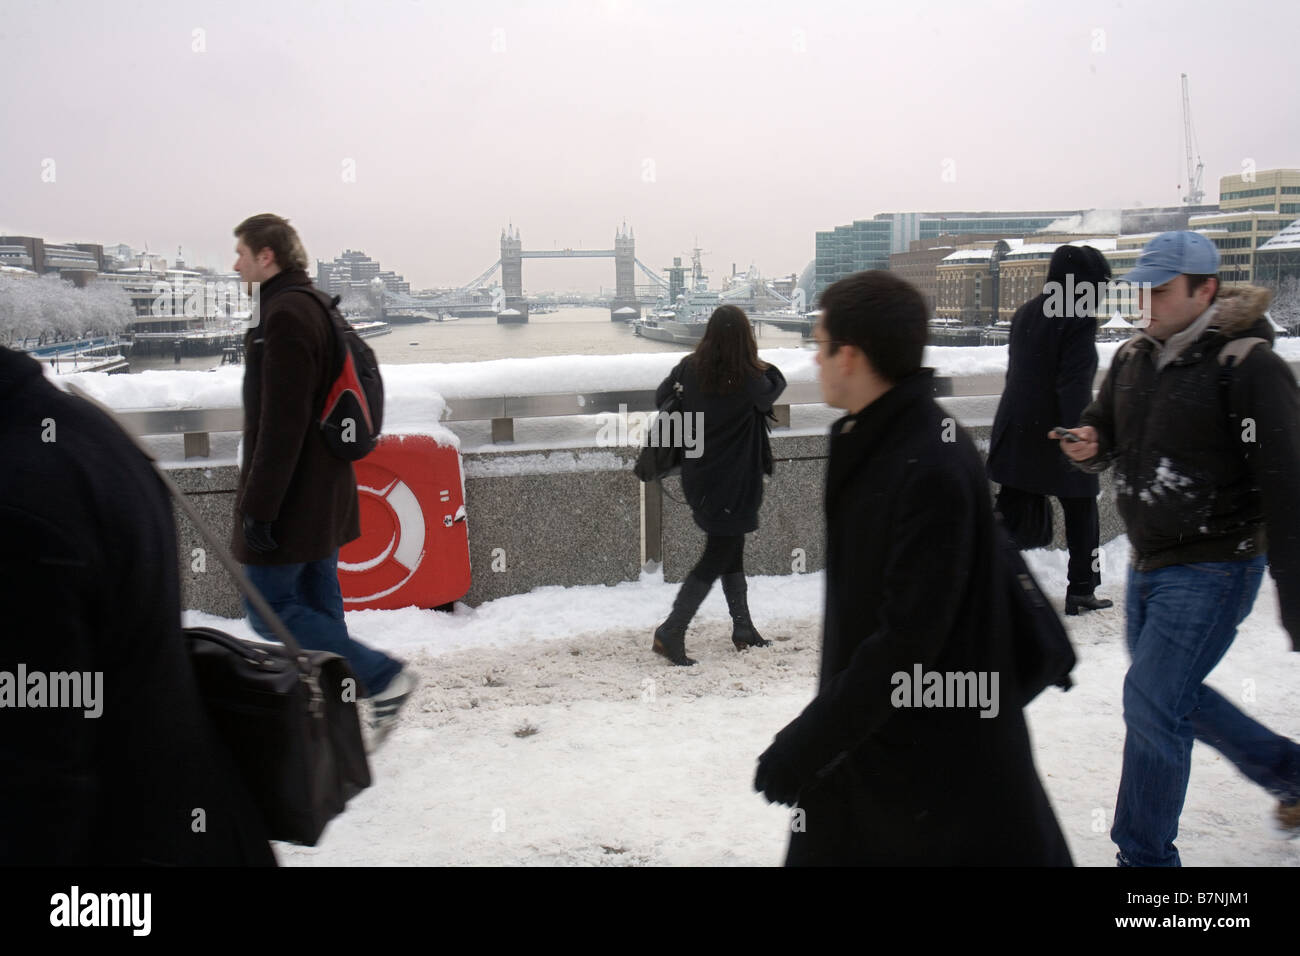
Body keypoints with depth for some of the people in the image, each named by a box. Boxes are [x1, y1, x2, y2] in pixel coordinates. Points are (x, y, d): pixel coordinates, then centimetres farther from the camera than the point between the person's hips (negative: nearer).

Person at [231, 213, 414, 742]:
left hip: (292, 493, -10)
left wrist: (258, 506, -22)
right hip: (323, 489, 10)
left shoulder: (285, 316, -18)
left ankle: (383, 676, -6)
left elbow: (282, 424, -23)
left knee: (269, 608, -3)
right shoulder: (314, 307, 15)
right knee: (316, 605, 14)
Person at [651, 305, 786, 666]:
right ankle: (671, 632, -3)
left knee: (731, 552, 18)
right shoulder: (749, 380, -18)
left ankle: (743, 629, 27)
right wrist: (758, 363, 15)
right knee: (715, 560, 1)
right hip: (733, 484, -6)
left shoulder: (690, 368, -7)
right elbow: (776, 386, 3)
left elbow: (660, 396, 8)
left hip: (698, 480, 6)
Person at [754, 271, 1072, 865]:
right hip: (864, 725, 9)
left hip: (947, 754, -9)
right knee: (824, 848, 18)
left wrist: (805, 743, -22)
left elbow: (906, 642, -27)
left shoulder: (935, 471, -26)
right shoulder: (868, 442, 4)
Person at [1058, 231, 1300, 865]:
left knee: (1152, 701, -10)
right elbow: (1105, 429, 16)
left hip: (1213, 568, -8)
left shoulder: (1248, 366, -16)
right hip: (1148, 562, 8)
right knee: (1176, 696, 20)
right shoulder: (1134, 357, 6)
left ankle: (1145, 856, 6)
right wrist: (1088, 446, -11)